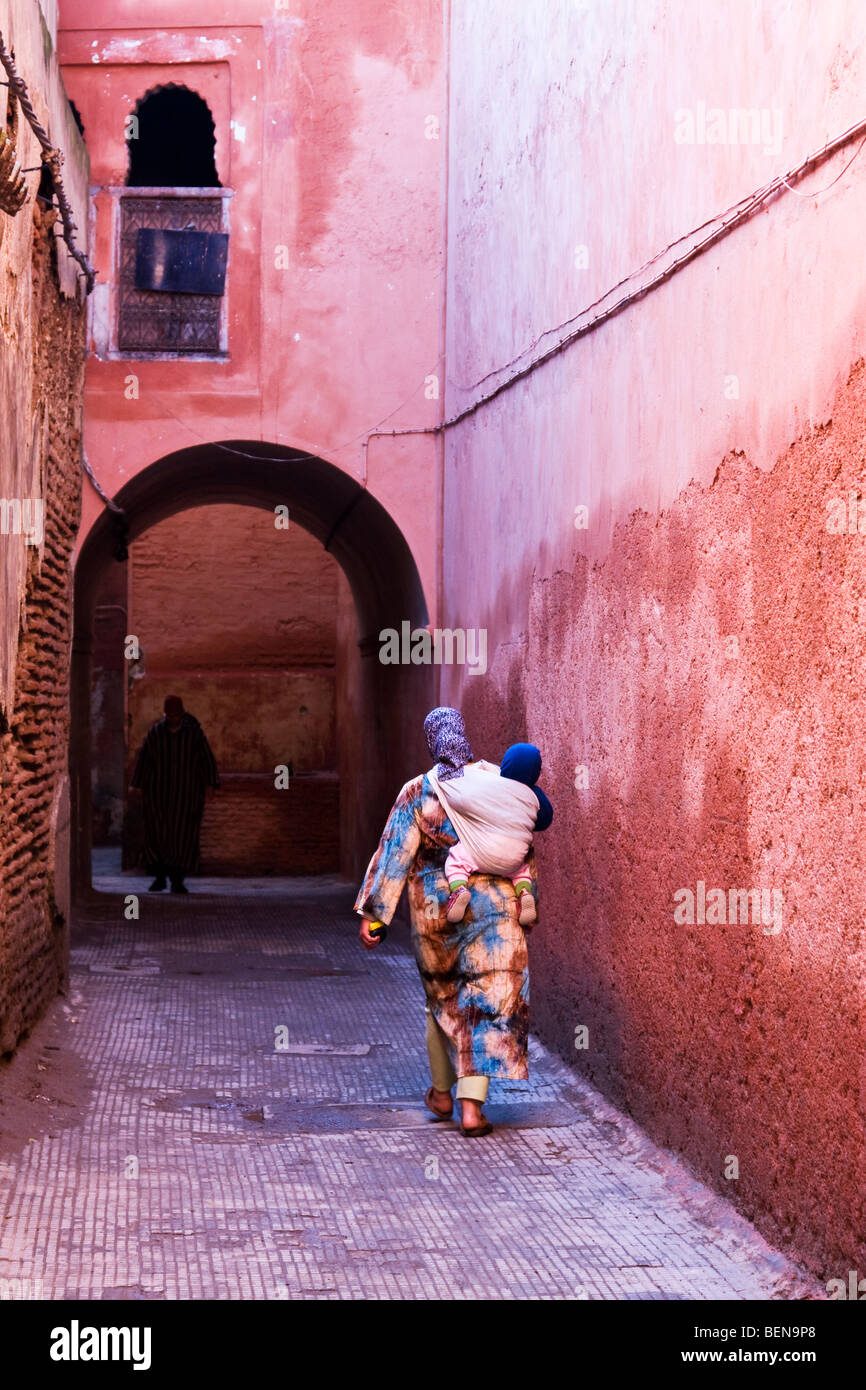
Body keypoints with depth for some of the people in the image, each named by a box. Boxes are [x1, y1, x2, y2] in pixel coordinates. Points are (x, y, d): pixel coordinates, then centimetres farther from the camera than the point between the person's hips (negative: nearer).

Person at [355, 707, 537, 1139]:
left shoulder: (417, 792, -5)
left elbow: (394, 854, -6)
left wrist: (372, 915, -3)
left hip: (433, 909, 1)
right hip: (491, 905, -1)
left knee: (441, 1000, 20)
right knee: (487, 1000, 0)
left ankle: (442, 1093, 31)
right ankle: (472, 1106, -9)